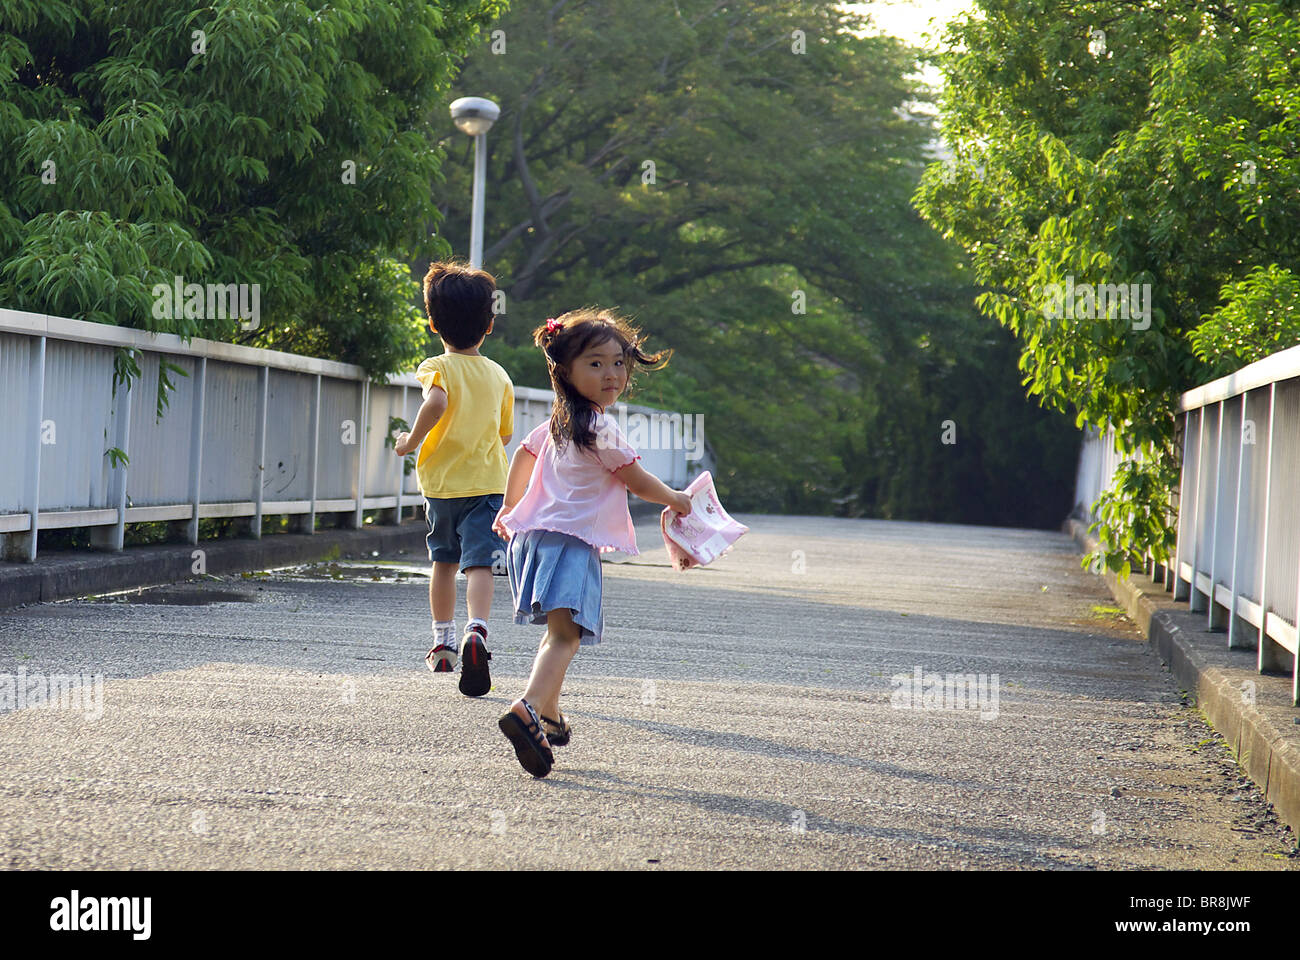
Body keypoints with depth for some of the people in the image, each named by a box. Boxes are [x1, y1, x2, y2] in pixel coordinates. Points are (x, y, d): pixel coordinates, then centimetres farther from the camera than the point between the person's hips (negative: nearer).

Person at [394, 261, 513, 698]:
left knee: (443, 560, 17)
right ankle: (476, 630, -34)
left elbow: (437, 402, -29)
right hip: (487, 480, 0)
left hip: (441, 480, 0)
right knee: (480, 563, -9)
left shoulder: (437, 368, -6)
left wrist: (411, 441, -15)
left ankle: (443, 643, 27)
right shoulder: (499, 376, 5)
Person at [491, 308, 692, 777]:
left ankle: (549, 716, 36)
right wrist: (675, 499, 15)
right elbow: (636, 480, -5)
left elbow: (523, 454, 29)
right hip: (571, 540, -10)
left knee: (559, 633, 25)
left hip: (536, 534, 10)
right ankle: (528, 707, -44)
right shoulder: (601, 429, -13)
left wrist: (510, 509, 43)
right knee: (565, 633, -22)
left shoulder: (556, 423, 14)